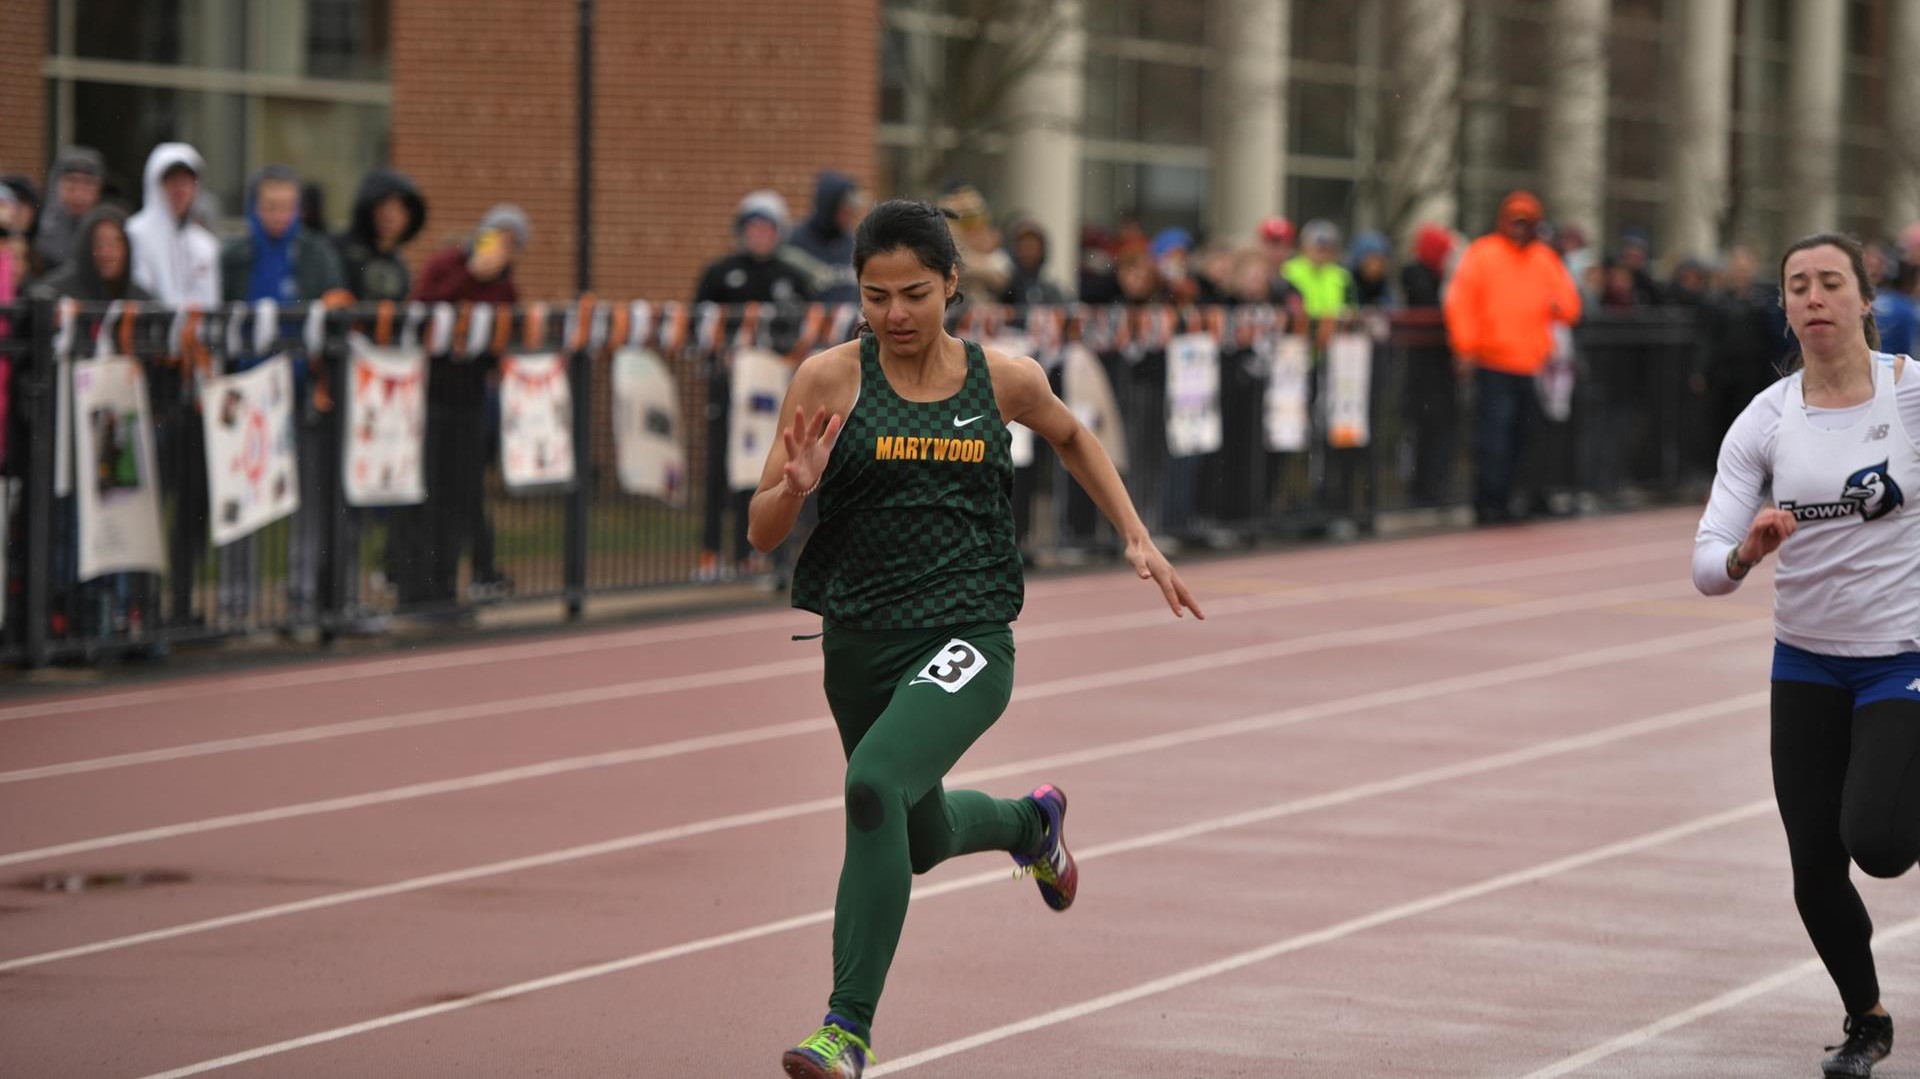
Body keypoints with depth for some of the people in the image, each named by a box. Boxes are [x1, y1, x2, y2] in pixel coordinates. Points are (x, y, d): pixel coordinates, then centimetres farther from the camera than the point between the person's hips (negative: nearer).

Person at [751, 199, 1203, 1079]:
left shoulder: (1004, 379, 0)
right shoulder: (829, 379, -5)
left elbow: (1071, 438, 23)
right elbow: (763, 531, -2)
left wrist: (1136, 538, 18)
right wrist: (795, 490, -24)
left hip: (968, 641, -3)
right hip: (859, 643, 3)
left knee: (875, 784, -29)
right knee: (922, 840, 21)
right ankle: (1029, 820, 59)